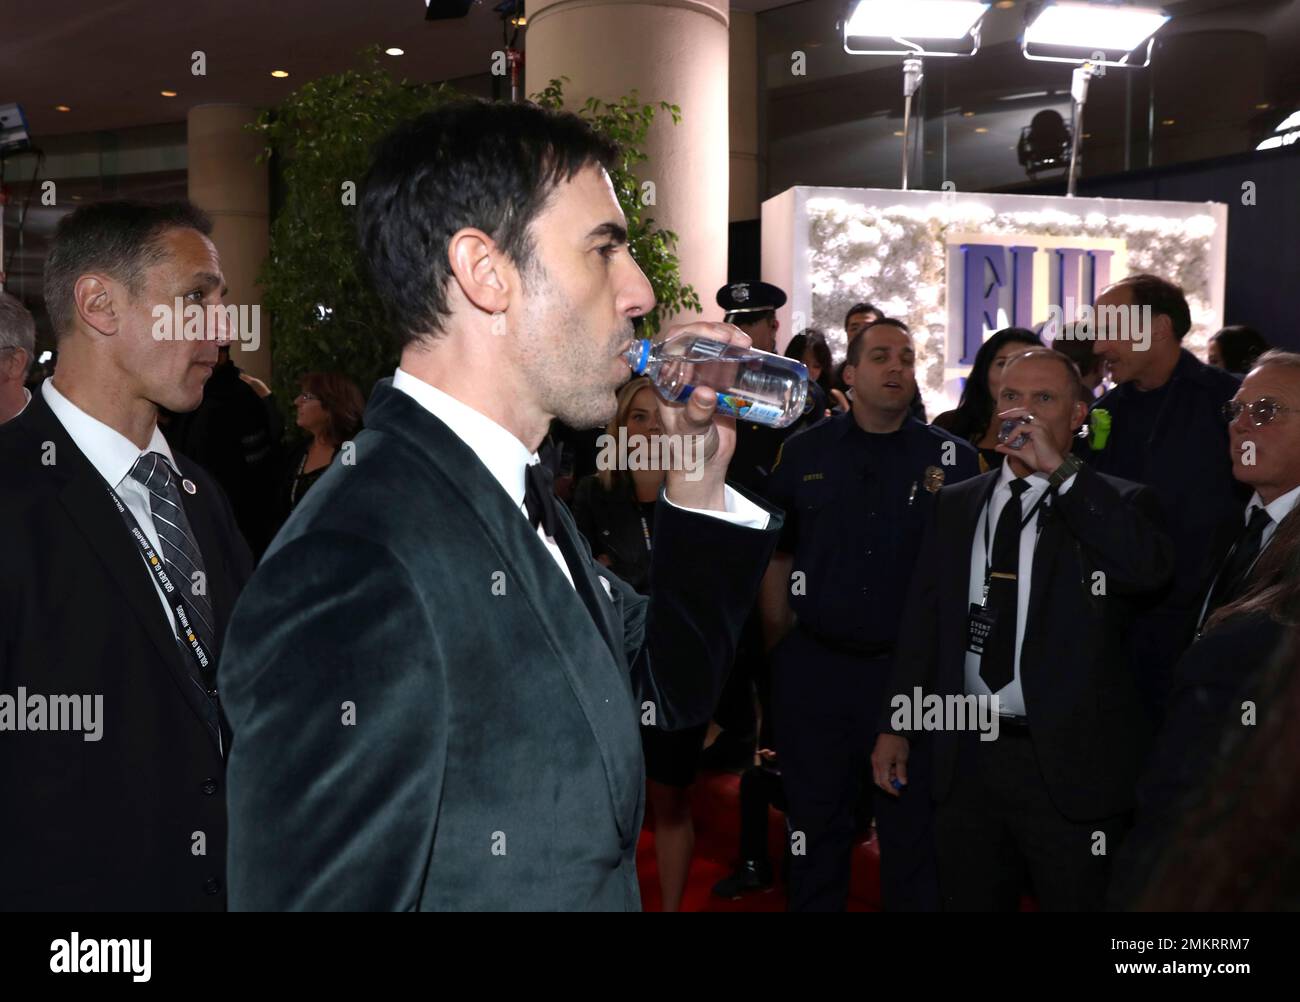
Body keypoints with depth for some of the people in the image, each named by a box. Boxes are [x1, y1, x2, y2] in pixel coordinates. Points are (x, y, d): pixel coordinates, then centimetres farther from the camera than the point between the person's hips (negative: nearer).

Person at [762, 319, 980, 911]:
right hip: (813, 668, 1)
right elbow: (776, 557, 7)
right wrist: (779, 650, 5)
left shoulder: (952, 458, -1)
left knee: (913, 827, 11)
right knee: (816, 825, 14)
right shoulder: (803, 452, 3)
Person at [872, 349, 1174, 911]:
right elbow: (923, 619, 11)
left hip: (1069, 764, -4)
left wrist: (1058, 469, -23)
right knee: (968, 901, 16)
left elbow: (1150, 568, -25)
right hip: (966, 756, 4)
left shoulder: (1115, 504, -3)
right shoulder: (956, 505, 9)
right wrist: (896, 725, 9)